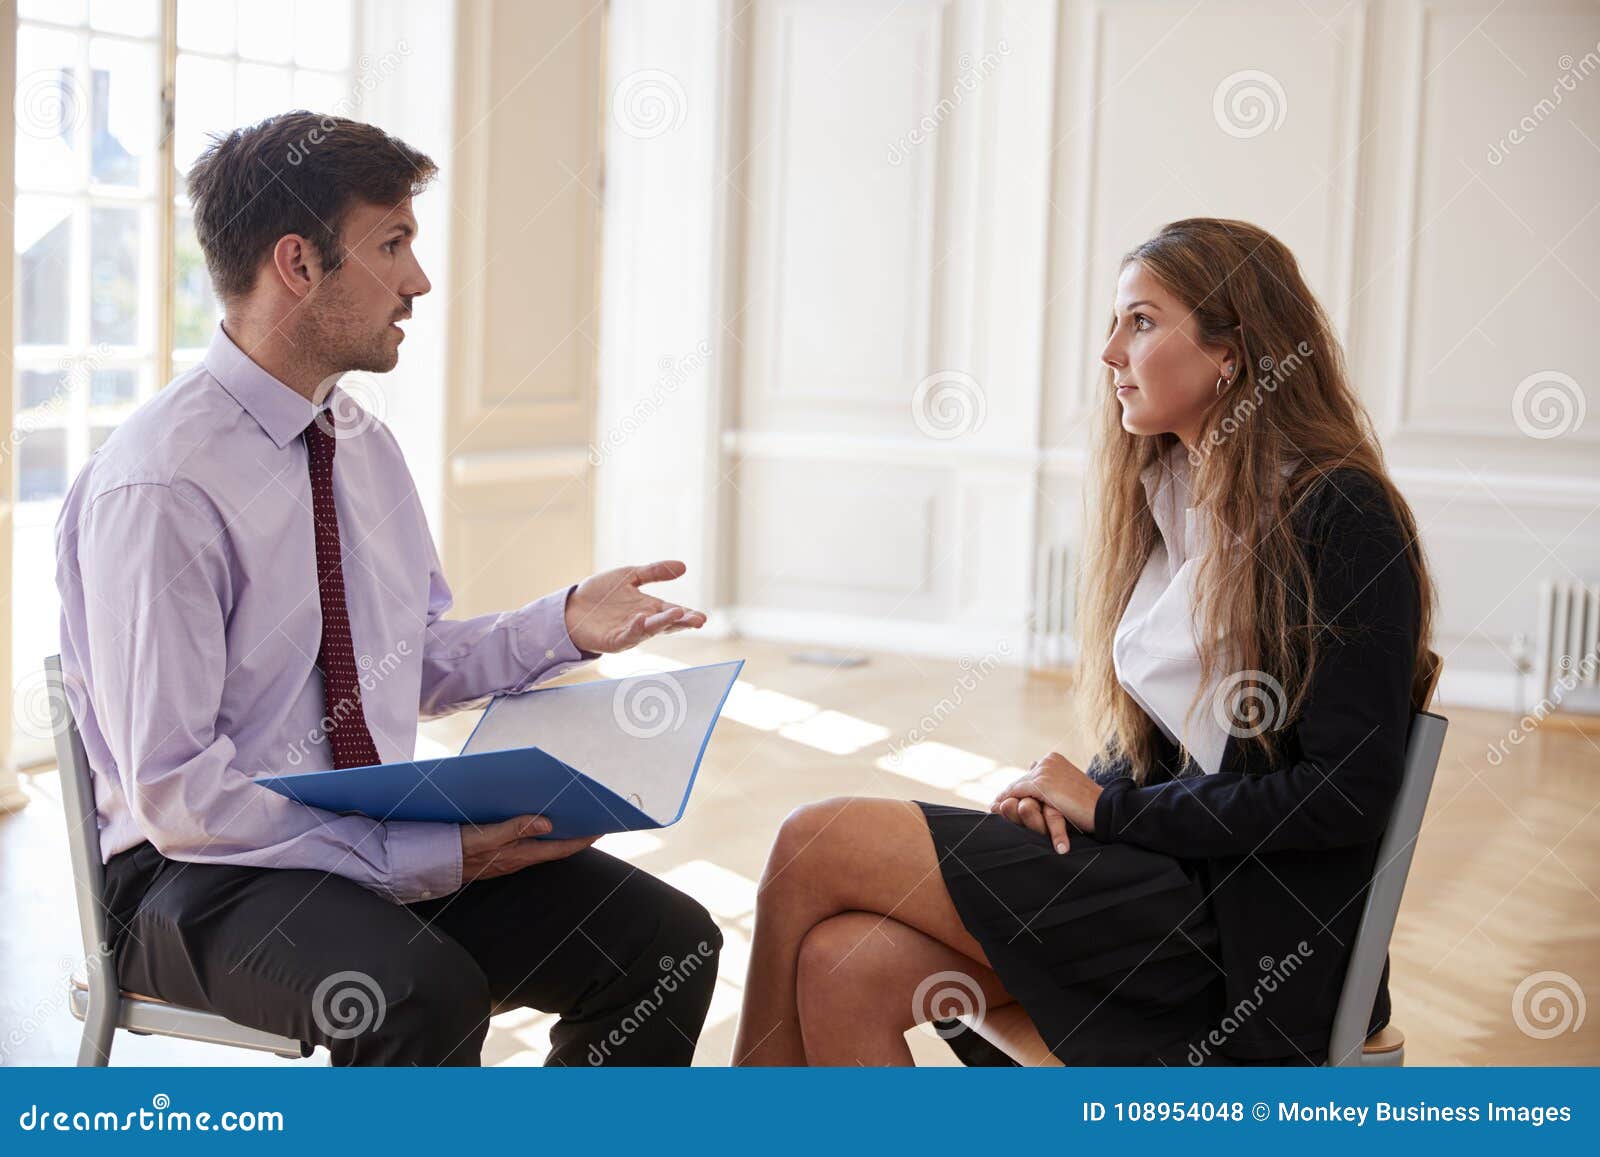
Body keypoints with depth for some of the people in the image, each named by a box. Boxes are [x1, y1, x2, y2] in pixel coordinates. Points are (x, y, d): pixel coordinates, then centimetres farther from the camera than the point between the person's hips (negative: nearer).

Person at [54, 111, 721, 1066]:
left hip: (391, 837, 7)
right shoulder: (158, 488, -18)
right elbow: (175, 793, -20)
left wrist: (565, 625, -1)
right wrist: (431, 855, -23)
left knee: (668, 943, -11)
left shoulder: (366, 445, 8)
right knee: (424, 994, -36)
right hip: (205, 875, -7)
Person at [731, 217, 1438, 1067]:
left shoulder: (1341, 515, -11)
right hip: (1153, 868, 7)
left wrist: (1108, 807, -12)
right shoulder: (1165, 494, 14)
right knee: (842, 965, -17)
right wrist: (1066, 796, -3)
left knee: (817, 845, -12)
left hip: (1240, 921, -7)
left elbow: (1349, 792, -16)